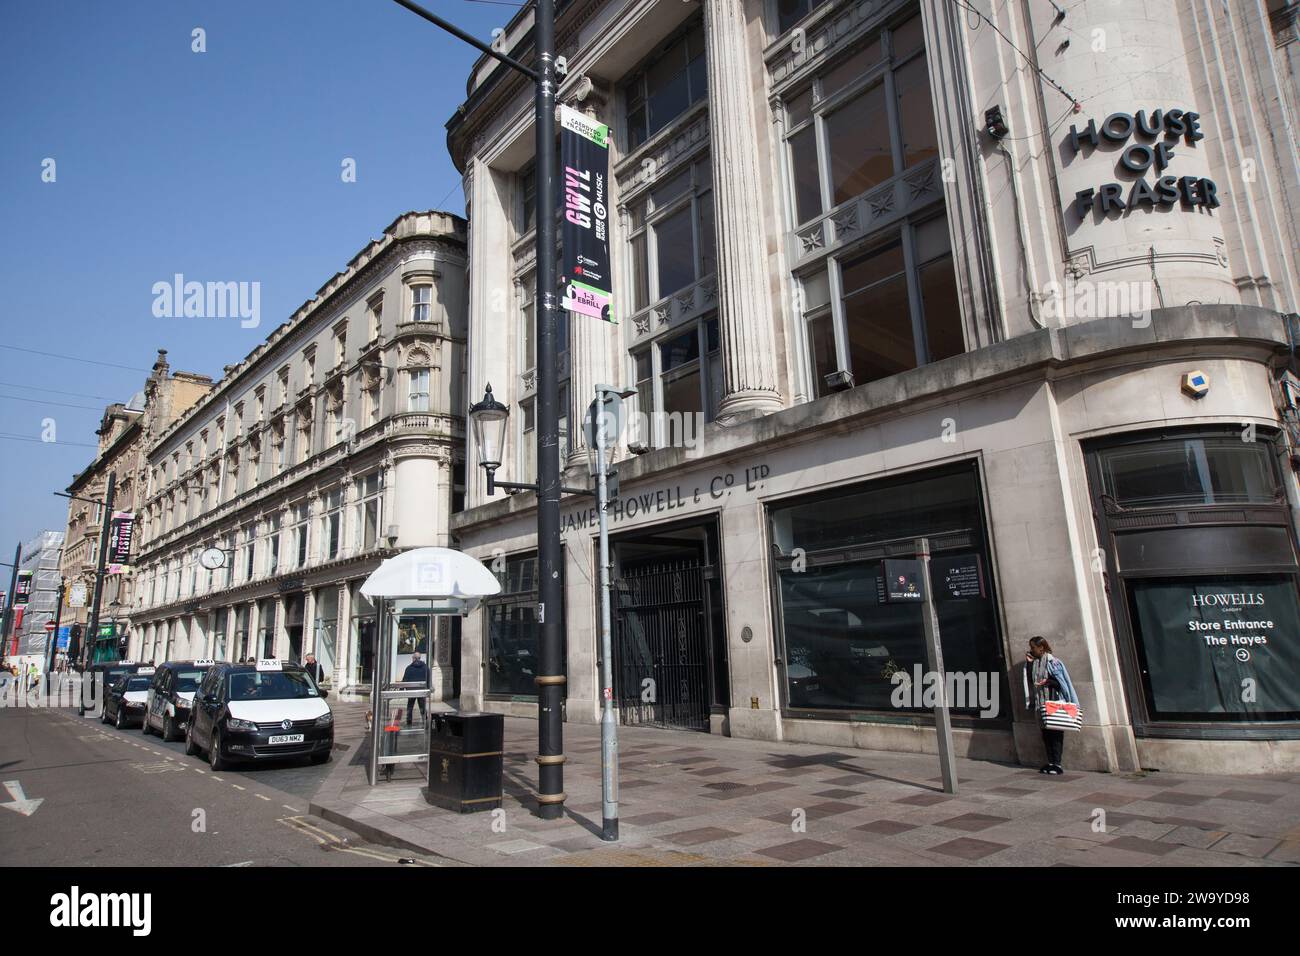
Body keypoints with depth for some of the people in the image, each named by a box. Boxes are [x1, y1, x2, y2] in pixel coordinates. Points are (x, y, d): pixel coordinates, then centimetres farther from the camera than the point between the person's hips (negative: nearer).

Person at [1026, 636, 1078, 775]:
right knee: (1045, 733, 9)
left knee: (1055, 733, -3)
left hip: (1054, 702, -7)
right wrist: (1029, 663, 3)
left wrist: (1048, 682, -24)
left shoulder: (1052, 661, -9)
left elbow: (1061, 681, -8)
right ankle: (1050, 762, 15)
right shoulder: (1034, 661, 10)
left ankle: (1057, 764, 1)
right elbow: (1030, 679, 10)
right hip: (1041, 703, 7)